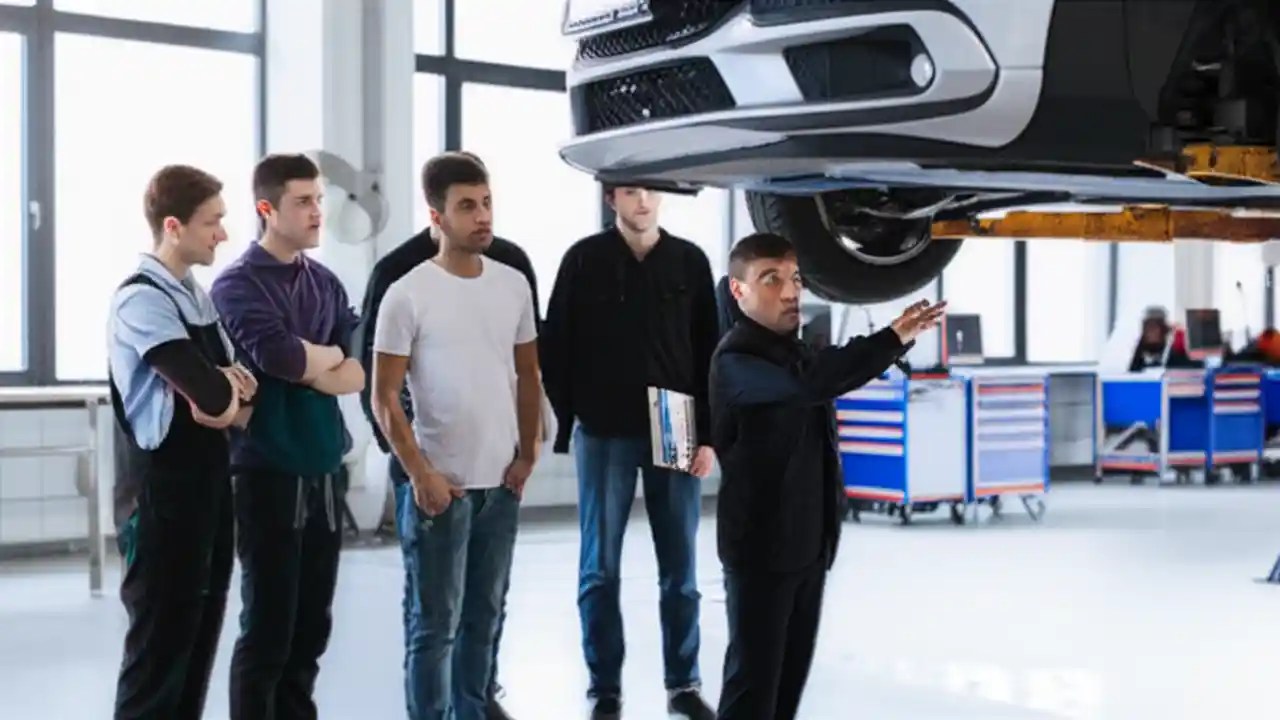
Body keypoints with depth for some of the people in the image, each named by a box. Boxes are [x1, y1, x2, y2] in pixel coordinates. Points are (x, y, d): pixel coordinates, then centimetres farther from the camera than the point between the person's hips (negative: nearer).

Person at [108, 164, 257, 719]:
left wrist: (229, 390, -10)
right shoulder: (141, 299, -16)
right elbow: (212, 398, -25)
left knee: (200, 638, 13)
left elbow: (227, 385, 13)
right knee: (159, 645, -2)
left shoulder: (197, 296, 12)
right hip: (162, 493, -9)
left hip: (207, 485, 9)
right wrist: (233, 400, -3)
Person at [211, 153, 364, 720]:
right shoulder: (239, 284, -7)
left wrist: (306, 364, -14)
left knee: (311, 626, 11)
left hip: (325, 470, 6)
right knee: (268, 628, 0)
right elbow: (279, 356, -23)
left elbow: (359, 373, 3)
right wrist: (329, 355, -4)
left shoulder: (326, 283, 12)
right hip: (270, 473, -6)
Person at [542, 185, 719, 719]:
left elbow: (709, 353, 5)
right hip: (604, 436, -1)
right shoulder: (585, 260, 0)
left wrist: (707, 435, 0)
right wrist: (568, 419, -3)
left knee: (680, 568, 6)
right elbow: (556, 346, 1)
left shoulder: (690, 262, 5)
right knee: (600, 569, 4)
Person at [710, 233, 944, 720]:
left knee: (792, 667, 14)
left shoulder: (793, 350, 14)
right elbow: (812, 383, -34)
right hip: (761, 543, -9)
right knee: (754, 673, -5)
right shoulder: (736, 359, -18)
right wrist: (893, 337, -35)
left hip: (808, 540, 9)